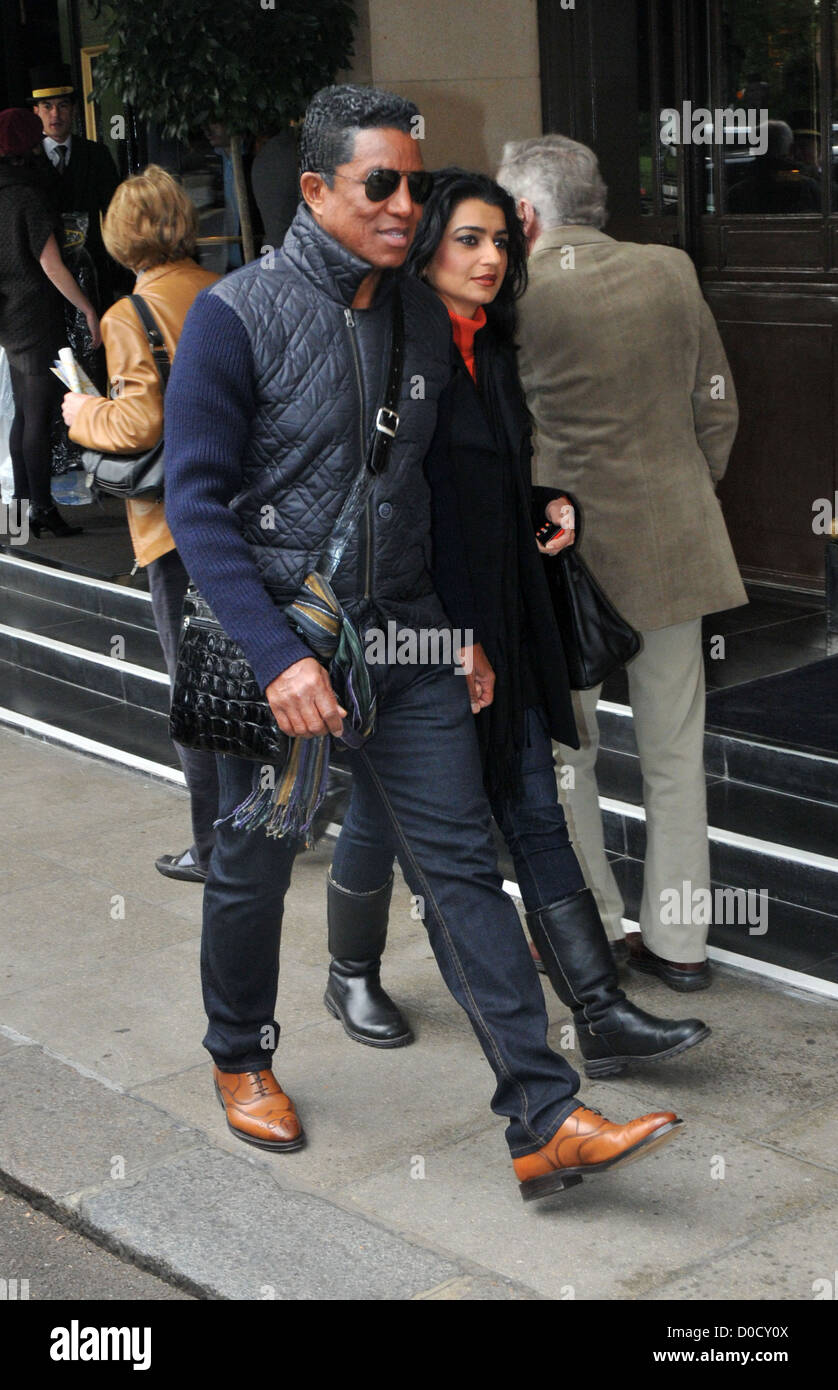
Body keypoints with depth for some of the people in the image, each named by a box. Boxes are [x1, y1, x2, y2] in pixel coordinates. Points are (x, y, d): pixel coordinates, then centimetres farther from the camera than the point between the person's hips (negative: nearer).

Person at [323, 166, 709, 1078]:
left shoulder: (495, 351, 11)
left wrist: (548, 507, 3)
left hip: (501, 622, 7)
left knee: (536, 813, 5)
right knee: (385, 810, 9)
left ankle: (600, 1019, 6)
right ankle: (352, 976, 33)